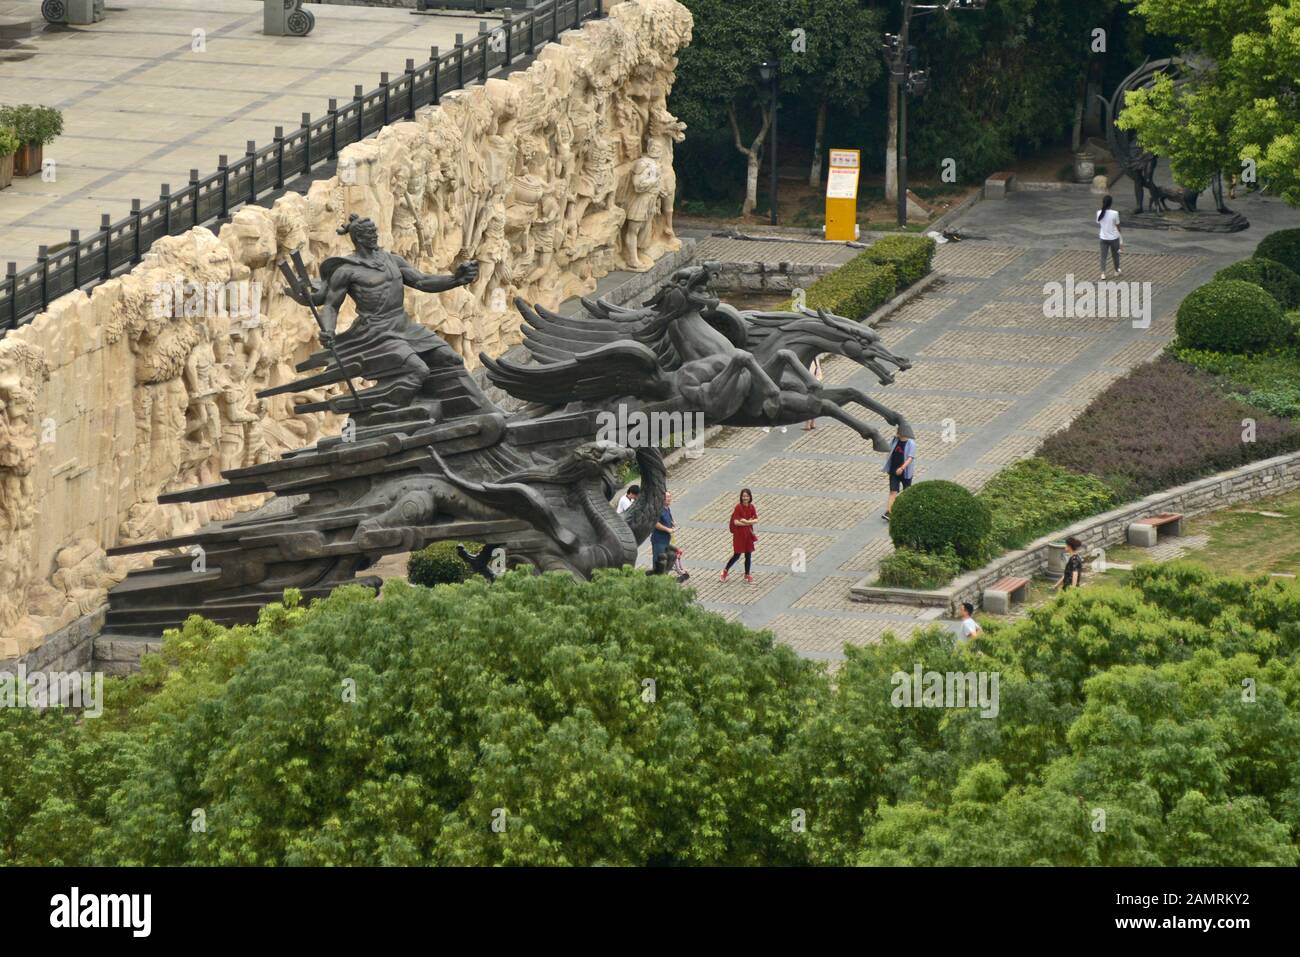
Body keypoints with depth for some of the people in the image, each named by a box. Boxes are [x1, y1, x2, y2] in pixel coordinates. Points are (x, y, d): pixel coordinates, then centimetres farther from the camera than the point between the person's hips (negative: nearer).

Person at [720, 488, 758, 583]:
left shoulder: (751, 507, 1)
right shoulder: (738, 507, -15)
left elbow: (756, 520, -1)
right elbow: (736, 522, -20)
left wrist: (746, 521, -18)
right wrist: (749, 523, -14)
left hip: (748, 534, 5)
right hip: (739, 534, -5)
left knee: (748, 555, 9)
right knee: (737, 555, 0)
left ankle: (747, 575, 21)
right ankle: (725, 571, 20)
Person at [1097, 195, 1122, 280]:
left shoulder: (1099, 213, -9)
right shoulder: (1115, 213, -17)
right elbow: (1118, 226, -8)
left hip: (1104, 238, 1)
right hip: (1114, 238, -1)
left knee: (1103, 256, 9)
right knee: (1115, 255, 19)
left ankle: (1103, 273, -1)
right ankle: (1117, 271, 34)